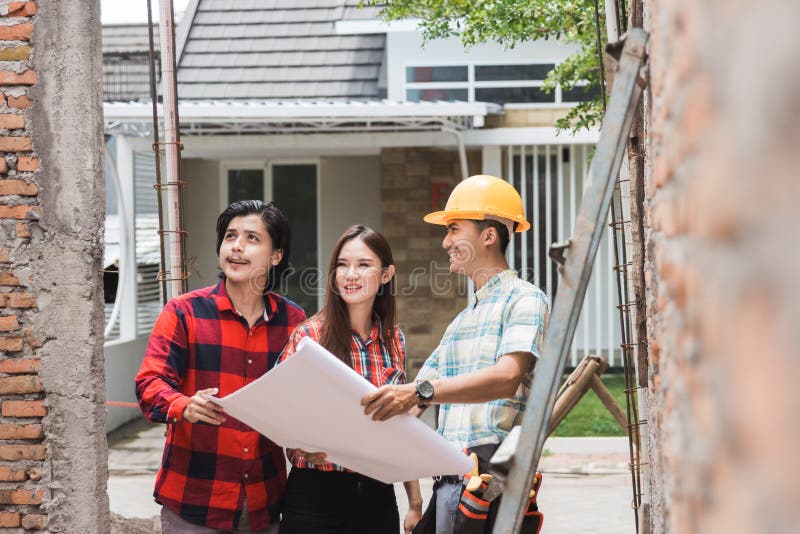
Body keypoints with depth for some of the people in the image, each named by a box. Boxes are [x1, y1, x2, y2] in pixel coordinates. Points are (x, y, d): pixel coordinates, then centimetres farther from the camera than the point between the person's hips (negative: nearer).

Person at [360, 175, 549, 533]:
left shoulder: (523, 299, 0)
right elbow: (412, 400, 24)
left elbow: (507, 378, -18)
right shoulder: (460, 322, 27)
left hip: (492, 475, -7)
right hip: (449, 476, 7)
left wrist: (422, 392, -29)